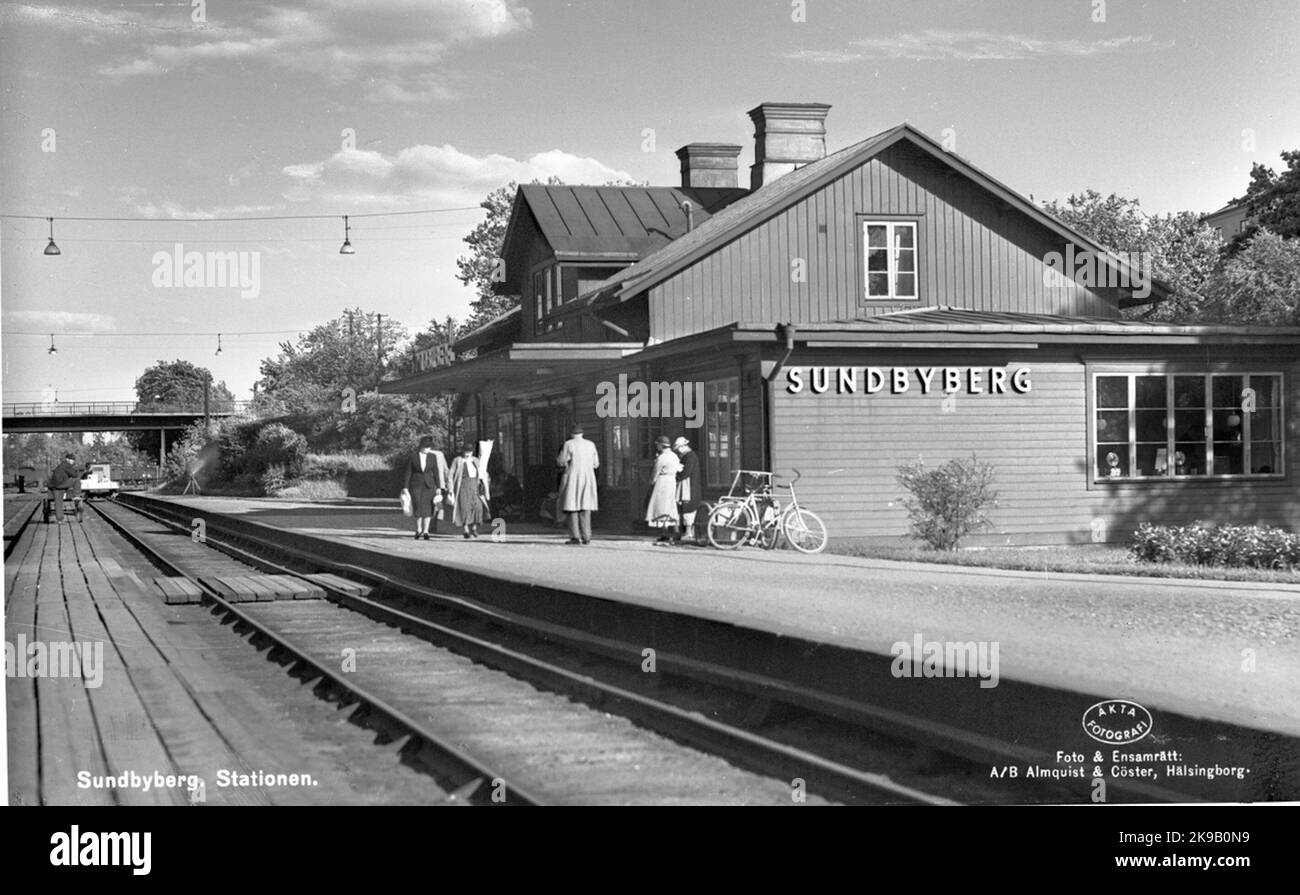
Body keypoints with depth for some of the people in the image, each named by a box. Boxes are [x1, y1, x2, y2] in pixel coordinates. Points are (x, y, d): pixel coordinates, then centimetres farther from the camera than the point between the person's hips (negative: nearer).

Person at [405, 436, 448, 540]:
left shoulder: (433, 456, 3)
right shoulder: (413, 456, -2)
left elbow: (436, 472, 6)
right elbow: (408, 473, 2)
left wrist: (439, 488, 2)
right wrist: (406, 487, 0)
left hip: (429, 485, 1)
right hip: (416, 485, -1)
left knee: (427, 508, -6)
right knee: (418, 507, -7)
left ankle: (425, 531, -2)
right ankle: (418, 529, 13)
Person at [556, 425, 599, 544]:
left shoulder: (569, 444, -6)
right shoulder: (591, 445, 8)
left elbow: (560, 462, -6)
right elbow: (595, 464, 13)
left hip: (572, 478, -4)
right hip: (588, 479, 4)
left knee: (572, 508, -1)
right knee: (585, 508, 7)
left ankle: (575, 537, -8)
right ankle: (586, 537, 2)